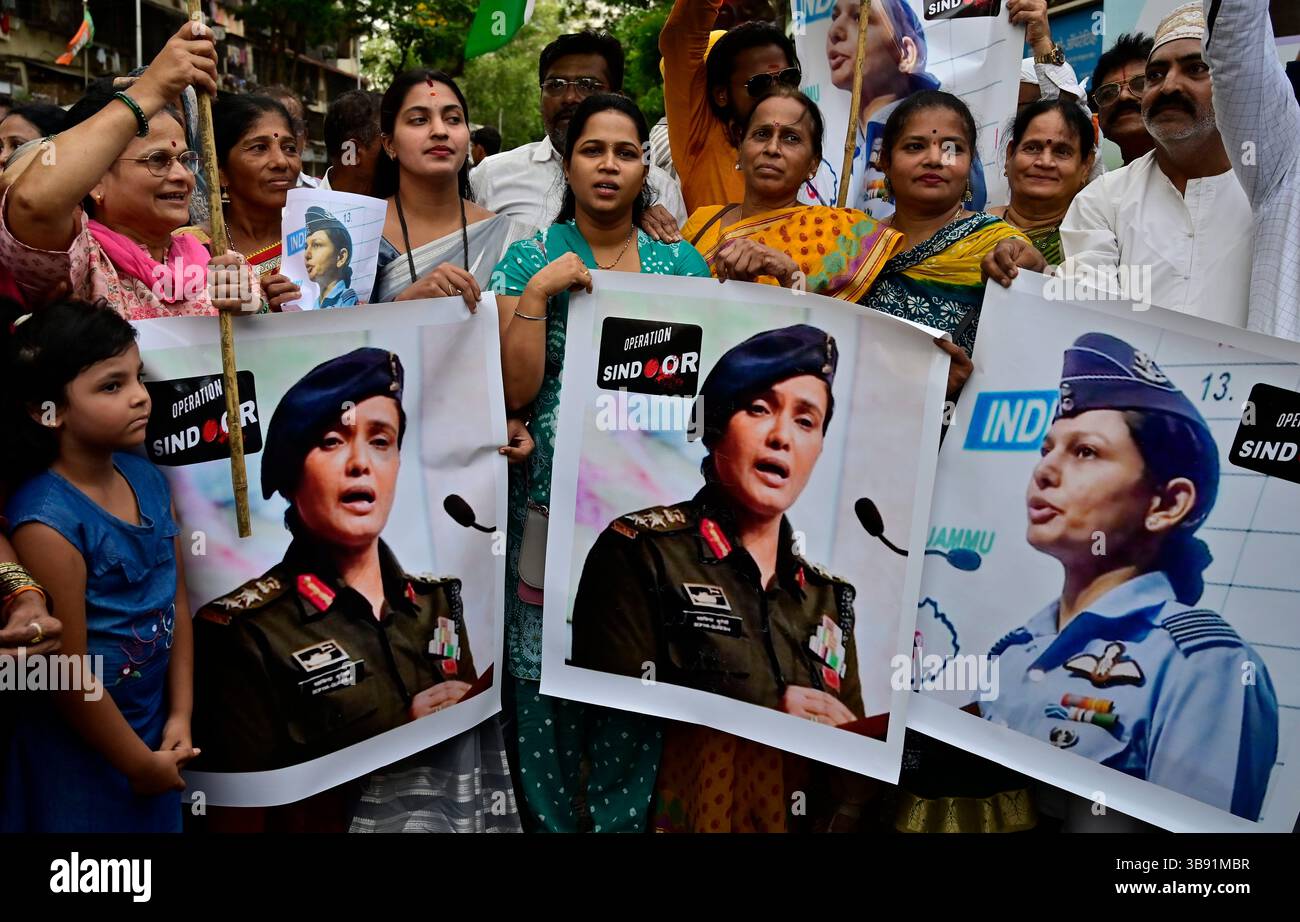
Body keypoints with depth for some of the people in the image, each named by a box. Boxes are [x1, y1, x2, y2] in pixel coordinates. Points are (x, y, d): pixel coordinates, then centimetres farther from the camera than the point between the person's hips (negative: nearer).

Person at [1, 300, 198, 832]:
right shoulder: (48, 522, -25)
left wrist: (180, 715, 4)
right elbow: (69, 676, -20)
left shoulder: (147, 478, -3)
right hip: (80, 755, -6)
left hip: (153, 731, 6)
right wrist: (140, 763, -10)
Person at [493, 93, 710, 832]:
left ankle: (625, 820, 23)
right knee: (546, 676, 3)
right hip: (550, 504, -1)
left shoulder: (683, 264, 7)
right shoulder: (529, 259, 3)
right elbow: (517, 389, -8)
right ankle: (549, 819, 21)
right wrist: (539, 290, -14)